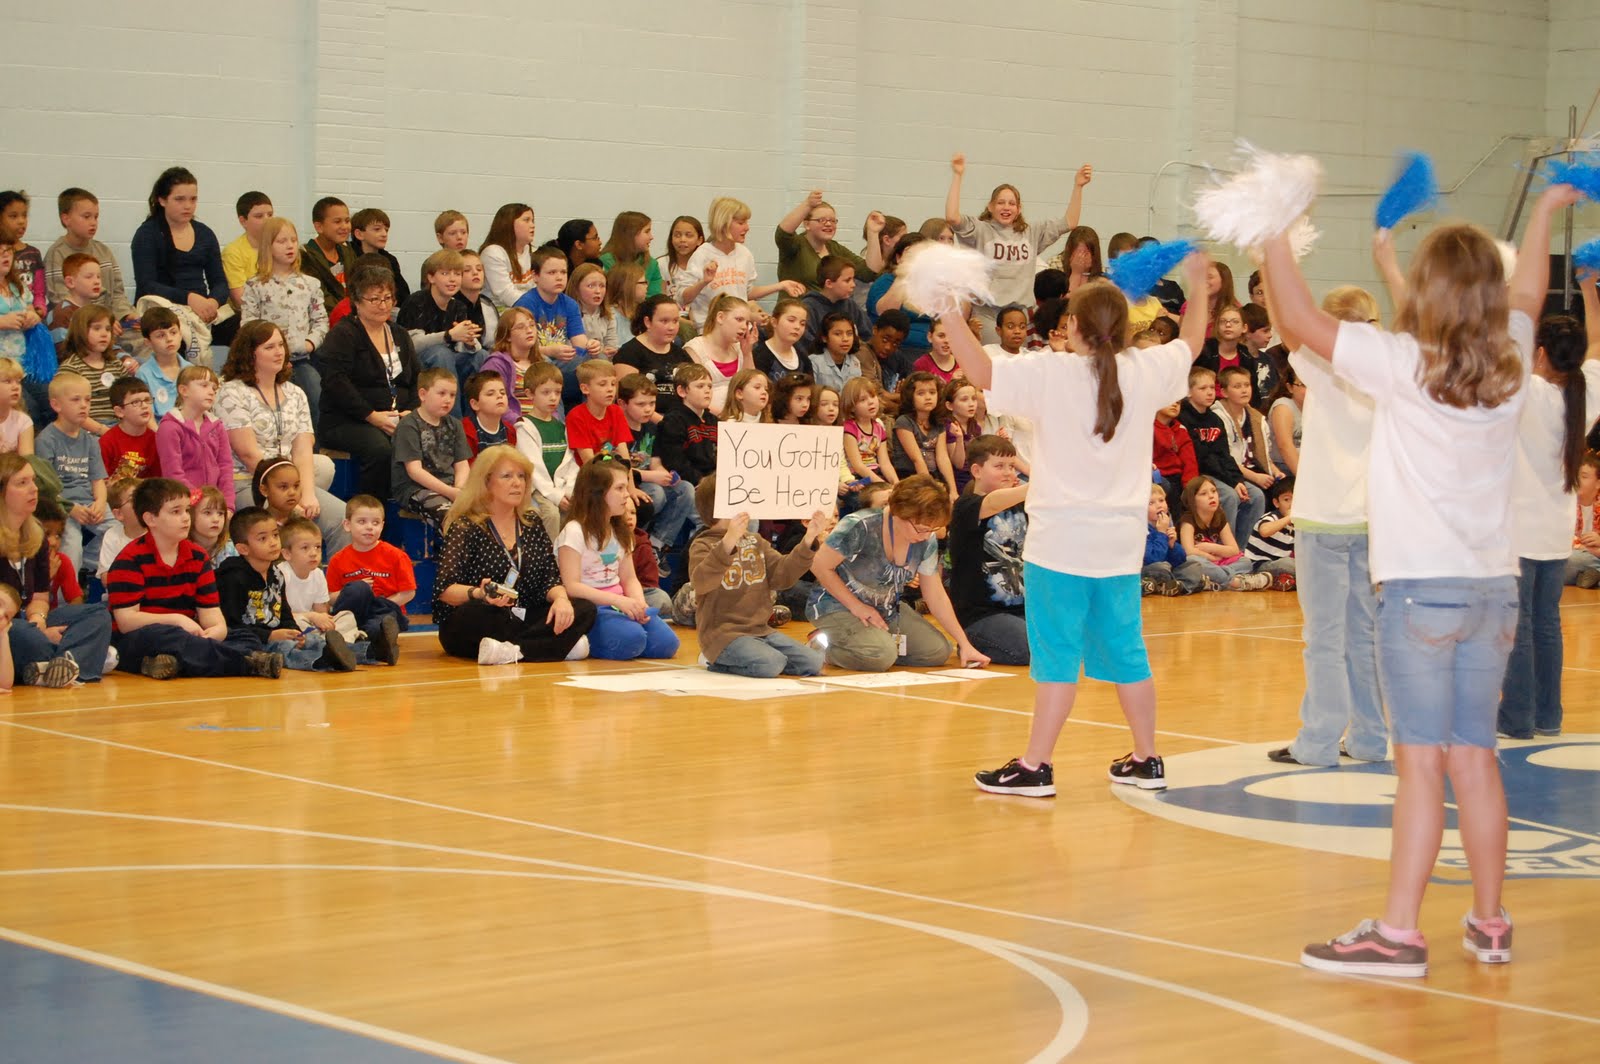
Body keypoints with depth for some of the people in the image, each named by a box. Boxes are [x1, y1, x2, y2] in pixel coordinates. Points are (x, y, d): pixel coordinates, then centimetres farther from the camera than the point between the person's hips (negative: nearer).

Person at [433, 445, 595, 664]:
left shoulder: (531, 524, 12)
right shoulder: (466, 527, -5)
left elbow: (550, 578, 8)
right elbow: (444, 589, -14)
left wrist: (560, 597, -16)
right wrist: (479, 594, -34)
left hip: (521, 621, 5)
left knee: (585, 610, -15)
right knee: (472, 613, -38)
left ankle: (512, 651, -29)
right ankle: (560, 646, -27)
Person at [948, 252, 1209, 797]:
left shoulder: (1050, 374, -13)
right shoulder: (1144, 373, 1)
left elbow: (980, 369, -18)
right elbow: (1190, 342, 20)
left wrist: (948, 311, -11)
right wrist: (1198, 285, 35)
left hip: (1062, 541, -5)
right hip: (1121, 542, 5)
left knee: (1057, 651, -3)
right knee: (1124, 647, 14)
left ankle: (1035, 766, -1)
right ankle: (1147, 759, 22)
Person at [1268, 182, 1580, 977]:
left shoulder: (1403, 365, -10)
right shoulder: (1510, 366, 6)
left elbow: (1296, 318, -7)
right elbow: (1527, 294, 28)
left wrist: (1275, 234, 4)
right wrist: (1542, 215, 44)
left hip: (1422, 586, -5)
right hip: (1494, 586, 5)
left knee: (1421, 762, -8)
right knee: (1474, 757, 12)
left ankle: (1399, 932, -8)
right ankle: (1490, 924, 19)